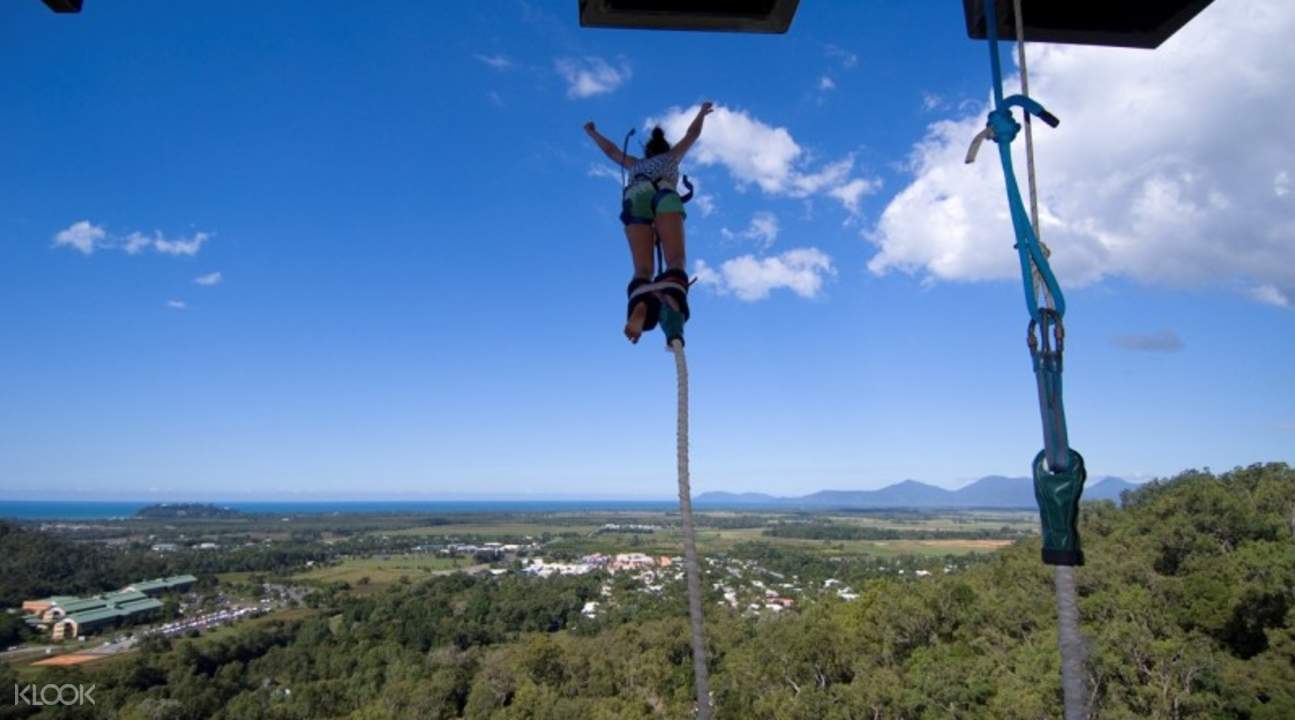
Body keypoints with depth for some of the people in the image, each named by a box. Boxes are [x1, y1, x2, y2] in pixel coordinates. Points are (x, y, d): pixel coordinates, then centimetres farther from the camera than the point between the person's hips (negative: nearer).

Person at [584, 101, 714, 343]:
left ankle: (641, 303, -45)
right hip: (664, 194, -2)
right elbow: (693, 133, 49)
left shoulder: (636, 163, 42)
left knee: (642, 268, -13)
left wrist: (593, 133, 71)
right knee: (675, 259, -19)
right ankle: (672, 295, -53)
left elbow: (611, 150, 54)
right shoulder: (671, 156, 38)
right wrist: (702, 113, 67)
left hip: (634, 198, 2)